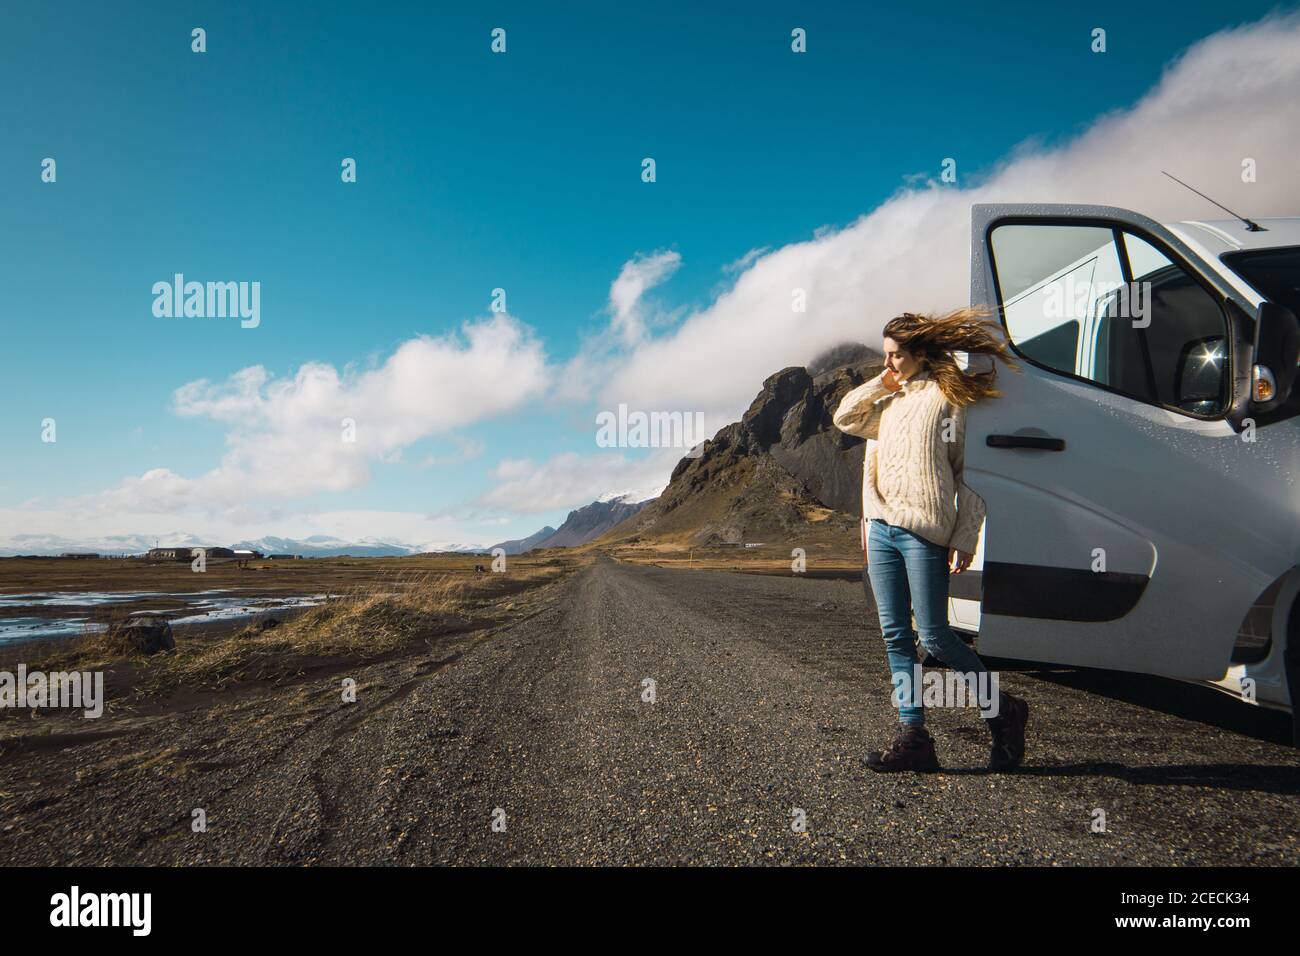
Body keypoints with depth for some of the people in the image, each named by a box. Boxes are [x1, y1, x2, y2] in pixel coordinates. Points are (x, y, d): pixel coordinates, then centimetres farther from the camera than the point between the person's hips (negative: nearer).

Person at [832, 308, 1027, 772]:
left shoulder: (948, 395, -3)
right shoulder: (889, 402, 18)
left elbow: (971, 472, -6)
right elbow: (845, 418, 24)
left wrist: (965, 538, -12)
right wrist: (880, 384, 13)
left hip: (923, 532, -7)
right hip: (881, 529, 7)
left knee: (934, 637, -4)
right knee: (896, 635, 5)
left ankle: (1003, 712, 16)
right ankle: (912, 734, 10)